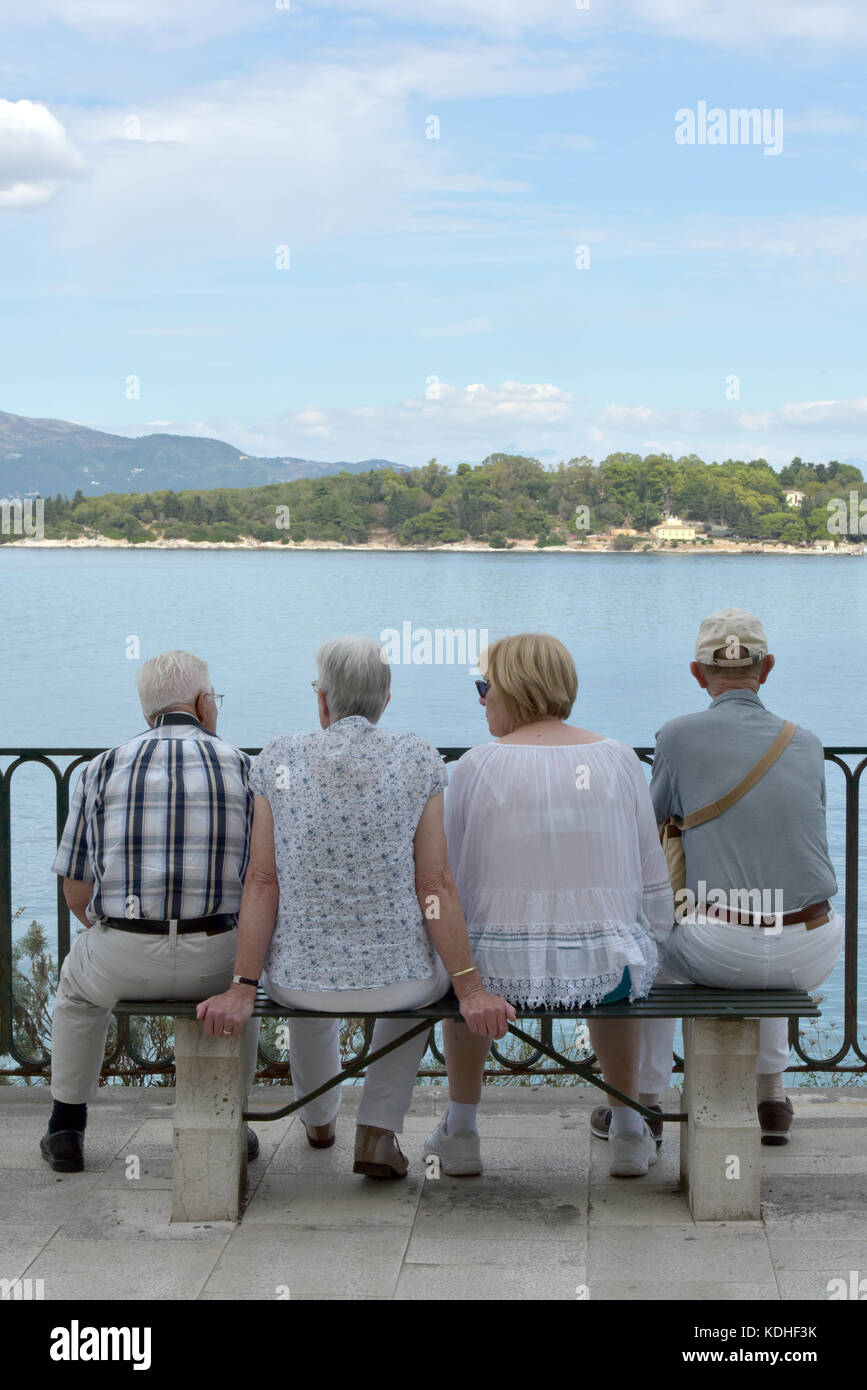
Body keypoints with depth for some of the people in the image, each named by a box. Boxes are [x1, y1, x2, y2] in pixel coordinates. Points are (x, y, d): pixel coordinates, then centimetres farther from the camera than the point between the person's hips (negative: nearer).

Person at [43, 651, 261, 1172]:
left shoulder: (102, 769, 6)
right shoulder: (242, 767, 5)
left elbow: (77, 892, 8)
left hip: (121, 963, 0)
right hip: (214, 960, 0)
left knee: (79, 990, 36)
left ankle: (67, 1130, 35)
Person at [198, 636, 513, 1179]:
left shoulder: (278, 759, -5)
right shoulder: (418, 761, -8)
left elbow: (263, 882, -7)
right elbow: (435, 887, -9)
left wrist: (242, 988, -5)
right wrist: (470, 989, -5)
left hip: (299, 985, 2)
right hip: (397, 980, -1)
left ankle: (319, 1116, 60)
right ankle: (378, 1131, 22)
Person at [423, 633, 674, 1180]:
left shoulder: (477, 765, -6)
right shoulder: (619, 758, 1)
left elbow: (453, 886, 0)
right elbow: (652, 882, 4)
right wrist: (652, 942, 21)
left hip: (505, 970, -1)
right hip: (606, 971, 2)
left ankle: (461, 1133, 42)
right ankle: (630, 1133, 41)